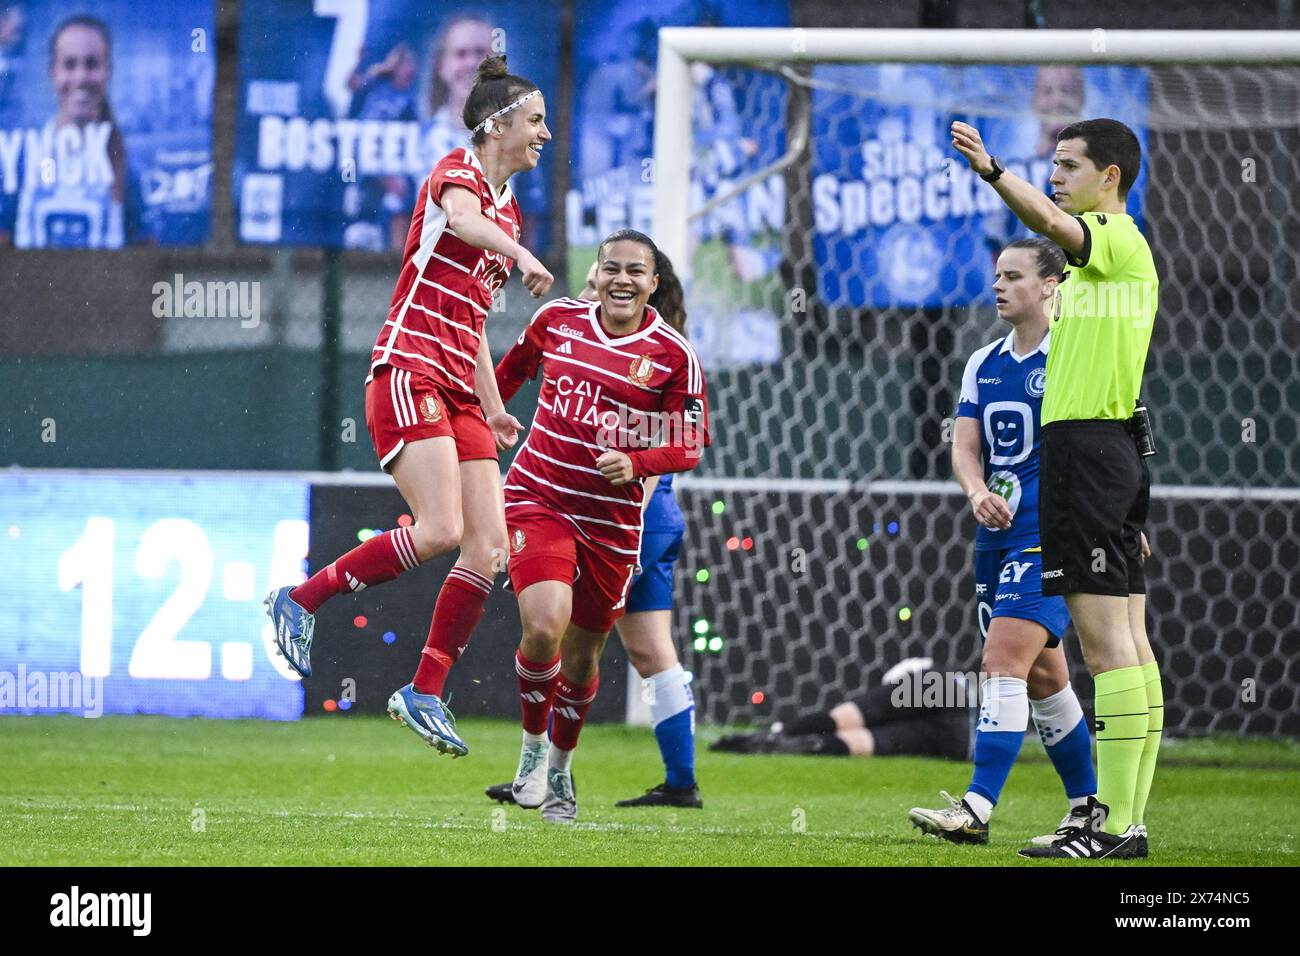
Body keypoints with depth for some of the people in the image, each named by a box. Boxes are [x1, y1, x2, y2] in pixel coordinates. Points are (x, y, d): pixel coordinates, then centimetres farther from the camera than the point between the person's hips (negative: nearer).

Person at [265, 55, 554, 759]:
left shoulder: (509, 210, 22)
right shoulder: (458, 173, -3)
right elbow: (461, 219, -30)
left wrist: (493, 409, 25)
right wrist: (520, 254, -47)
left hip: (457, 388, 9)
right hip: (409, 369, -9)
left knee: (490, 547, -3)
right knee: (440, 530, -21)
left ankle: (425, 693, 3)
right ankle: (300, 601, -5)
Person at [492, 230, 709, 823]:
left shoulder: (674, 355, -7)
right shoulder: (557, 319, -1)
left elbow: (690, 446, -3)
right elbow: (513, 369, 20)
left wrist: (636, 464, -20)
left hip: (612, 518, 0)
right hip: (537, 499, 0)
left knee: (581, 655, 10)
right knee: (543, 627, -23)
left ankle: (559, 767, 37)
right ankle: (532, 744, 4)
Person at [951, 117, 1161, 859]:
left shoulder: (1118, 241, -10)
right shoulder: (1111, 250, 21)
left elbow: (1049, 222, -32)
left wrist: (992, 171, -48)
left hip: (1088, 447, -11)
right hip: (1114, 448, 11)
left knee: (1106, 640, -11)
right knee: (1128, 643, 9)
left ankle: (1113, 824, -13)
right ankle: (1129, 820, 10)